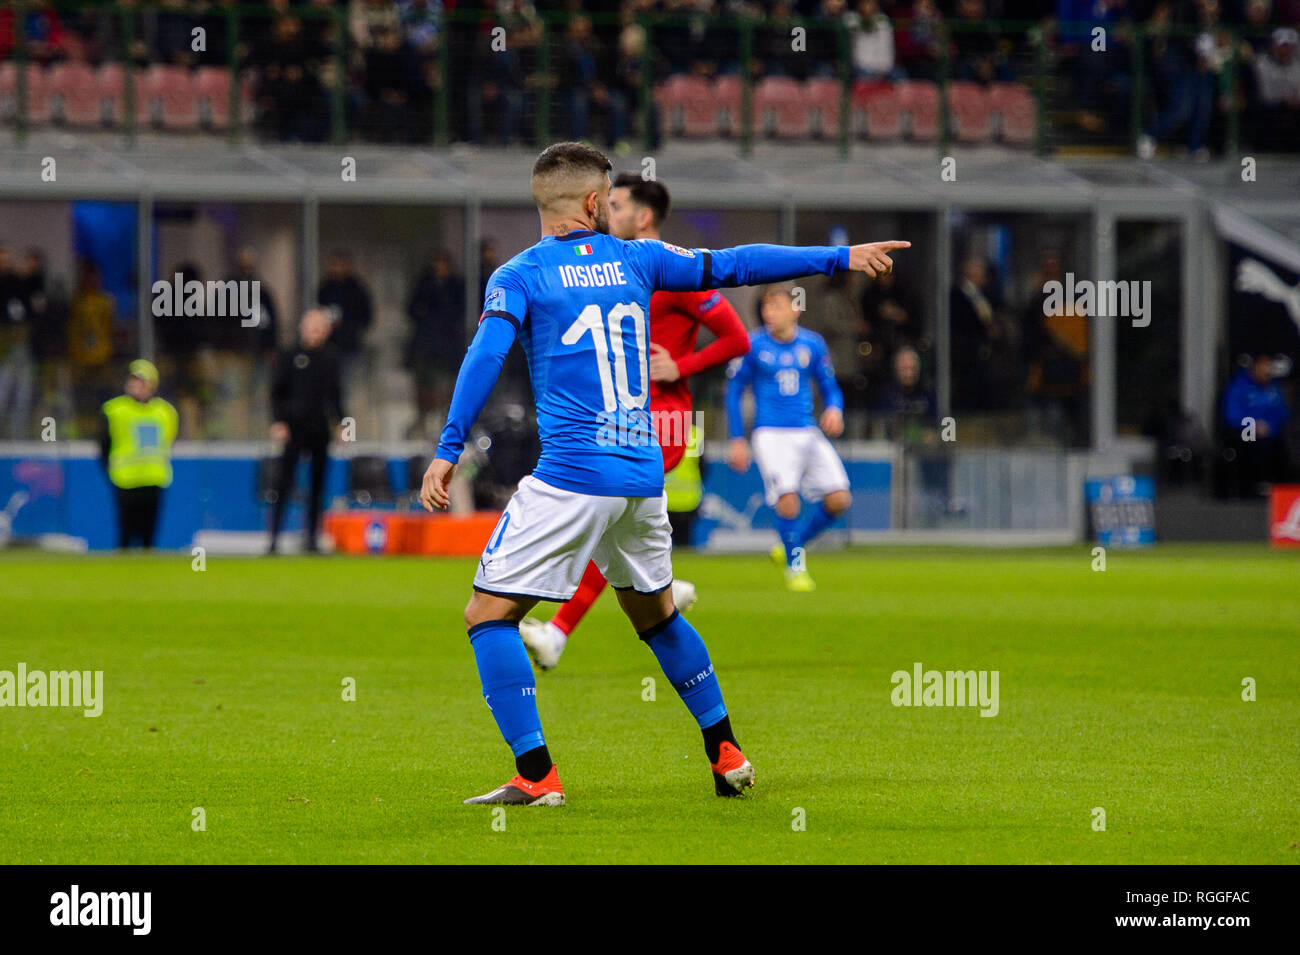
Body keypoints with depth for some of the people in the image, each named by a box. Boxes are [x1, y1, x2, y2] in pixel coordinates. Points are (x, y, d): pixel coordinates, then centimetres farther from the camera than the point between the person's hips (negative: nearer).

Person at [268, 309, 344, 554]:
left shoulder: (330, 358, 12)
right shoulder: (289, 356, 1)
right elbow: (276, 392, 0)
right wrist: (279, 422, -11)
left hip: (320, 430, 4)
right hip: (294, 427, -4)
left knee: (317, 484, 5)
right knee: (284, 481, -11)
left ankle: (311, 538, 12)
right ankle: (274, 538, -13)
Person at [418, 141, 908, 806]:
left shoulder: (518, 276, 1)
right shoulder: (635, 260, 11)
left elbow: (485, 358, -13)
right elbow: (730, 266, 16)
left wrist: (448, 451, -17)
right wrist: (840, 258, 24)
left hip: (571, 477, -5)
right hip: (645, 477, 5)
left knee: (489, 615, 0)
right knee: (656, 613, 26)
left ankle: (536, 776, -11)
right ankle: (727, 756, 28)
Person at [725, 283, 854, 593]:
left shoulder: (812, 344, 7)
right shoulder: (753, 346, -1)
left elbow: (830, 387, 16)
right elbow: (734, 393, 5)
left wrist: (834, 409, -7)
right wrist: (737, 441, 0)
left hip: (808, 433, 4)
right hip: (771, 435, -4)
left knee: (838, 500, -5)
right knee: (788, 500, -21)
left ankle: (793, 545, 18)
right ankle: (794, 564, 2)